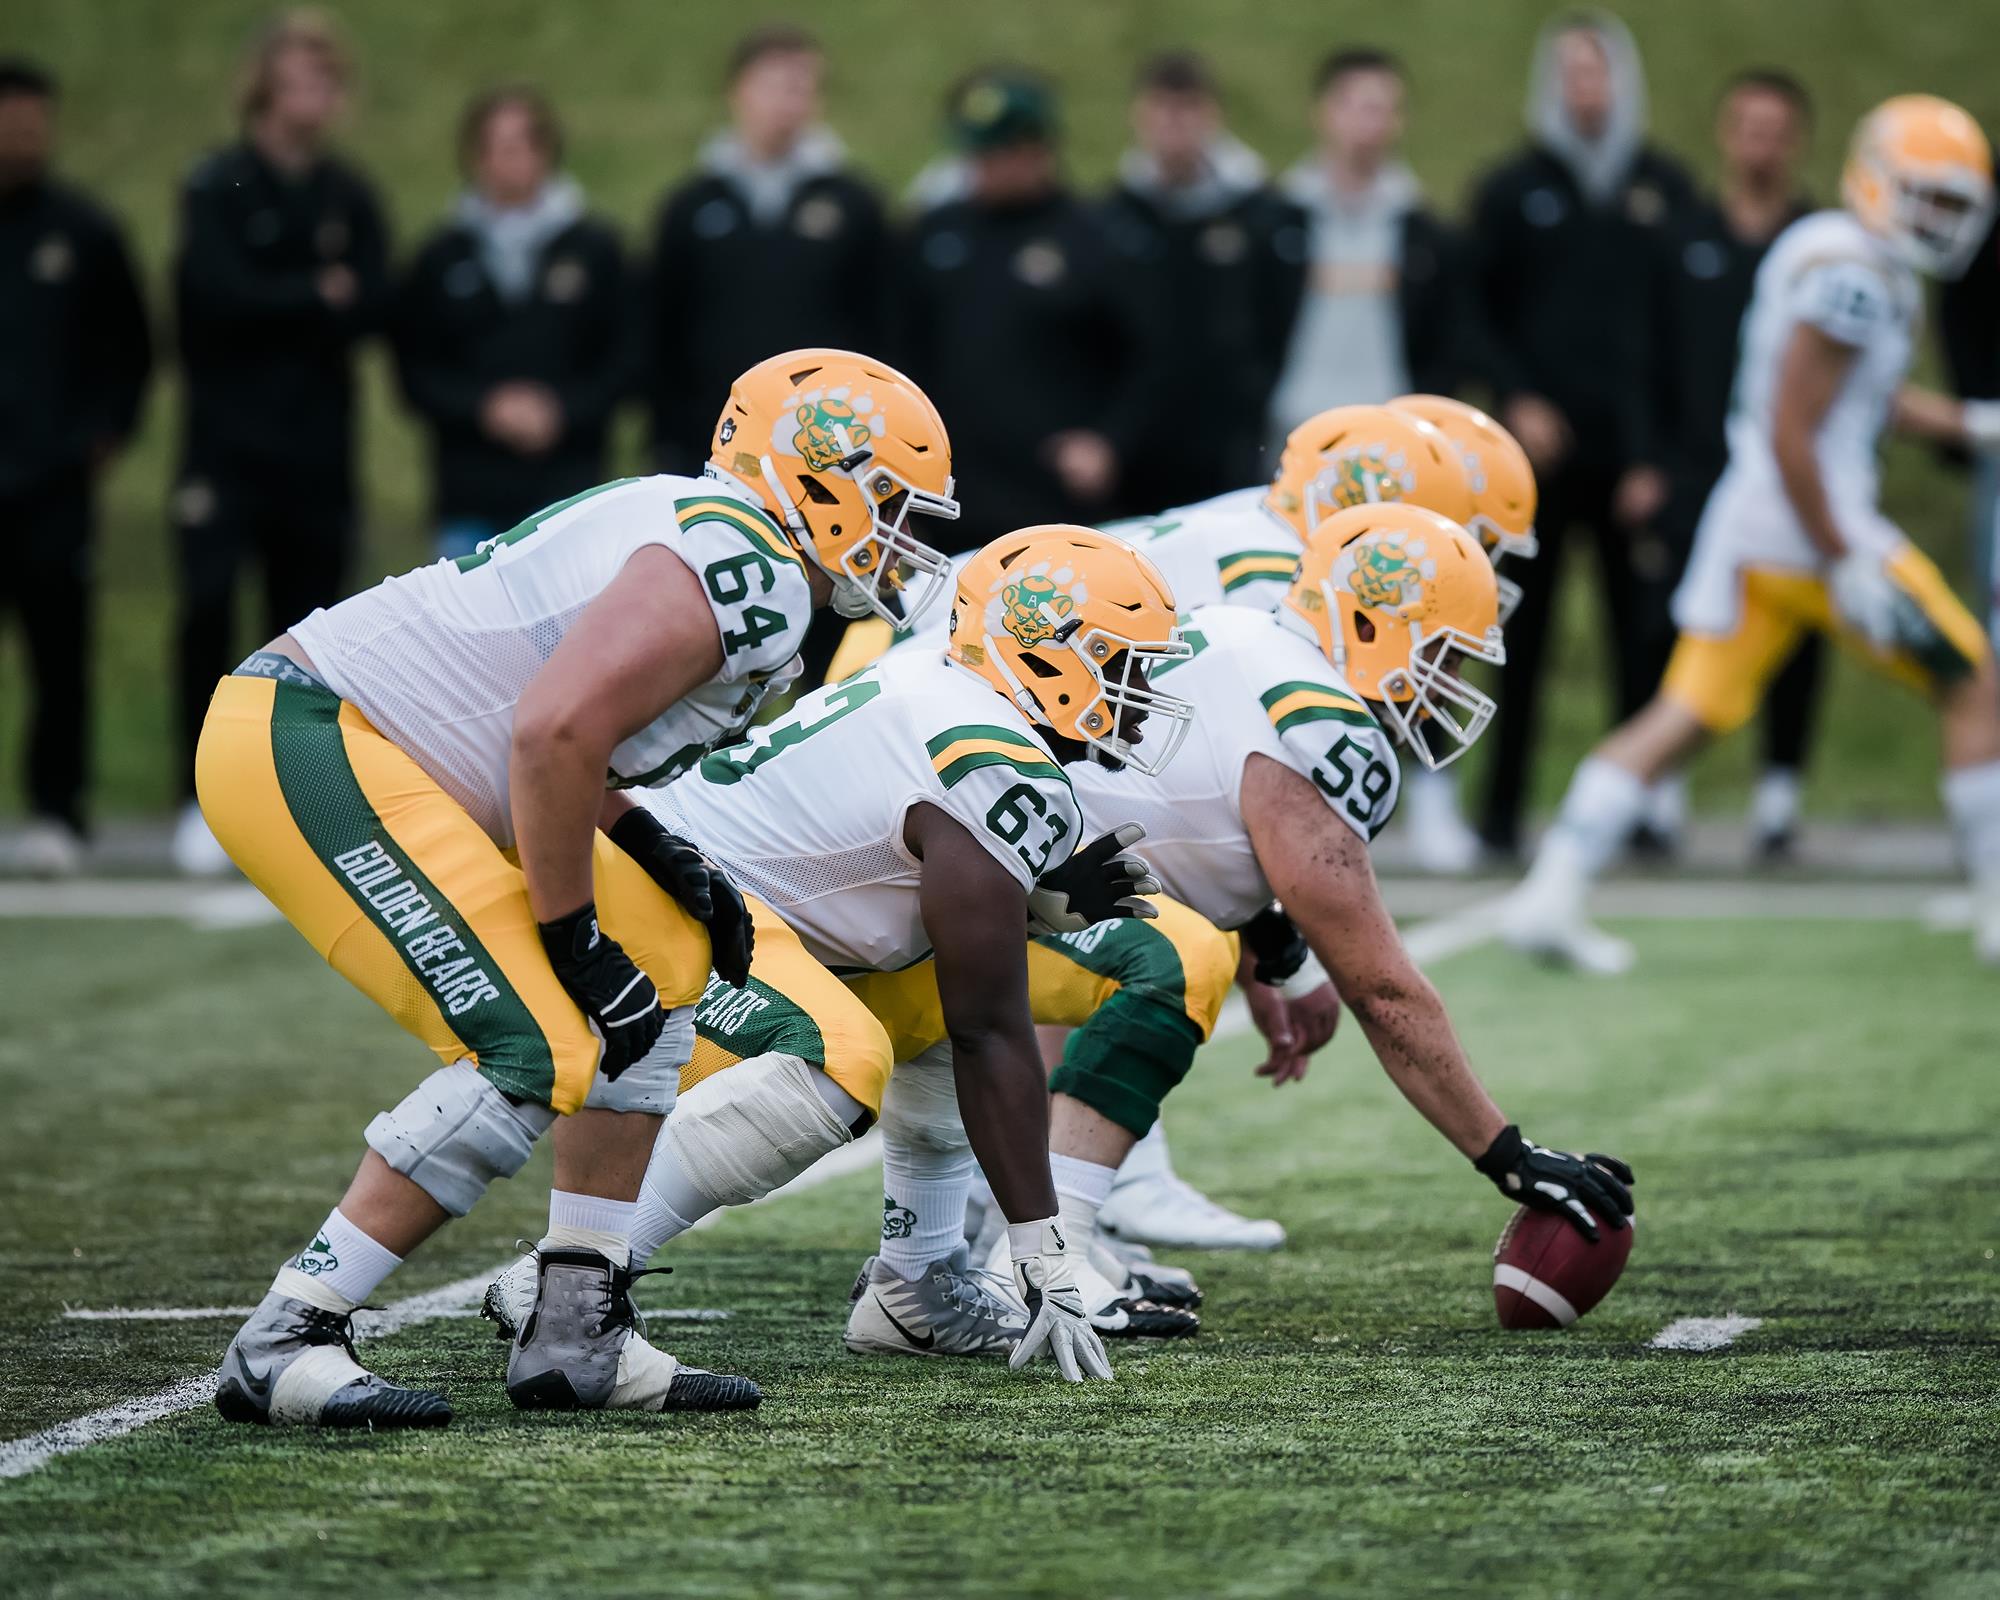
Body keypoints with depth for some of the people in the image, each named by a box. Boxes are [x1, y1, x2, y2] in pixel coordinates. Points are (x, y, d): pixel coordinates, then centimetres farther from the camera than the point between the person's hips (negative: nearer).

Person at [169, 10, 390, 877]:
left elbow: (371, 307, -1)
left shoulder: (350, 197, 11)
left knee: (307, 621, 4)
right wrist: (317, 299, -6)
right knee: (209, 611, -14)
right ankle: (202, 801, -8)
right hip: (225, 443, -4)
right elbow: (221, 293, -15)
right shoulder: (215, 187, -1)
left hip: (317, 448, 4)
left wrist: (275, 304, -14)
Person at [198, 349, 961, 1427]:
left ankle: (576, 1336, 13)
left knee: (663, 963, 13)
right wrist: (575, 939, -15)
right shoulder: (746, 577, -15)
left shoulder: (708, 543, 18)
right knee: (535, 1055, -16)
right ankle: (282, 1348, -10)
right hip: (304, 744, -11)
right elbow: (555, 733, -25)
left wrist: (650, 854, 8)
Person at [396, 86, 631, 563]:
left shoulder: (595, 249, 6)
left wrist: (562, 410, -11)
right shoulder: (441, 259, 7)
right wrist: (484, 407, -11)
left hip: (566, 486, -1)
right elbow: (415, 372, 4)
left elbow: (623, 362, 3)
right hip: (470, 495, 1)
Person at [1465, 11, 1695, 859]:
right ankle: (1502, 806, 7)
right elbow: (1478, 313, 7)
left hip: (1633, 458, 0)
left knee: (1641, 635, 0)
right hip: (1541, 449, 0)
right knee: (1521, 635, 2)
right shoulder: (1511, 192, 6)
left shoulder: (1666, 192, 8)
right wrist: (1516, 399, -9)